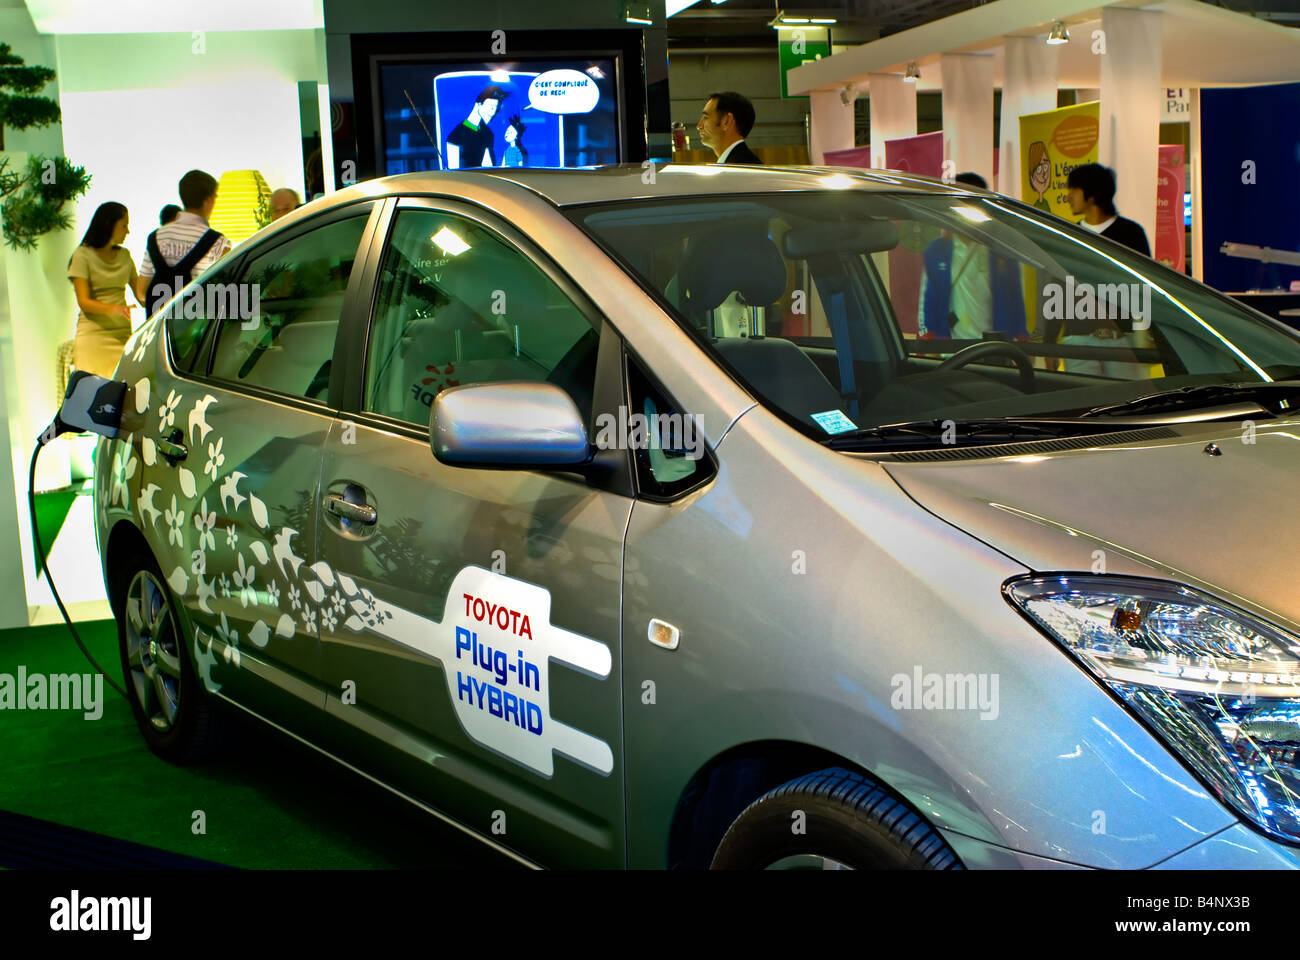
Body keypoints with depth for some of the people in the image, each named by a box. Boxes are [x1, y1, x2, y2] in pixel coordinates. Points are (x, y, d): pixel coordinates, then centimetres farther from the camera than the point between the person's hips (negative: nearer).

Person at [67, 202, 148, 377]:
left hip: (122, 334, 5)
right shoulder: (83, 255, -1)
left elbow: (139, 293, 18)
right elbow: (83, 302, -9)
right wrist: (113, 308, -25)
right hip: (93, 334, -5)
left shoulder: (124, 256, 17)